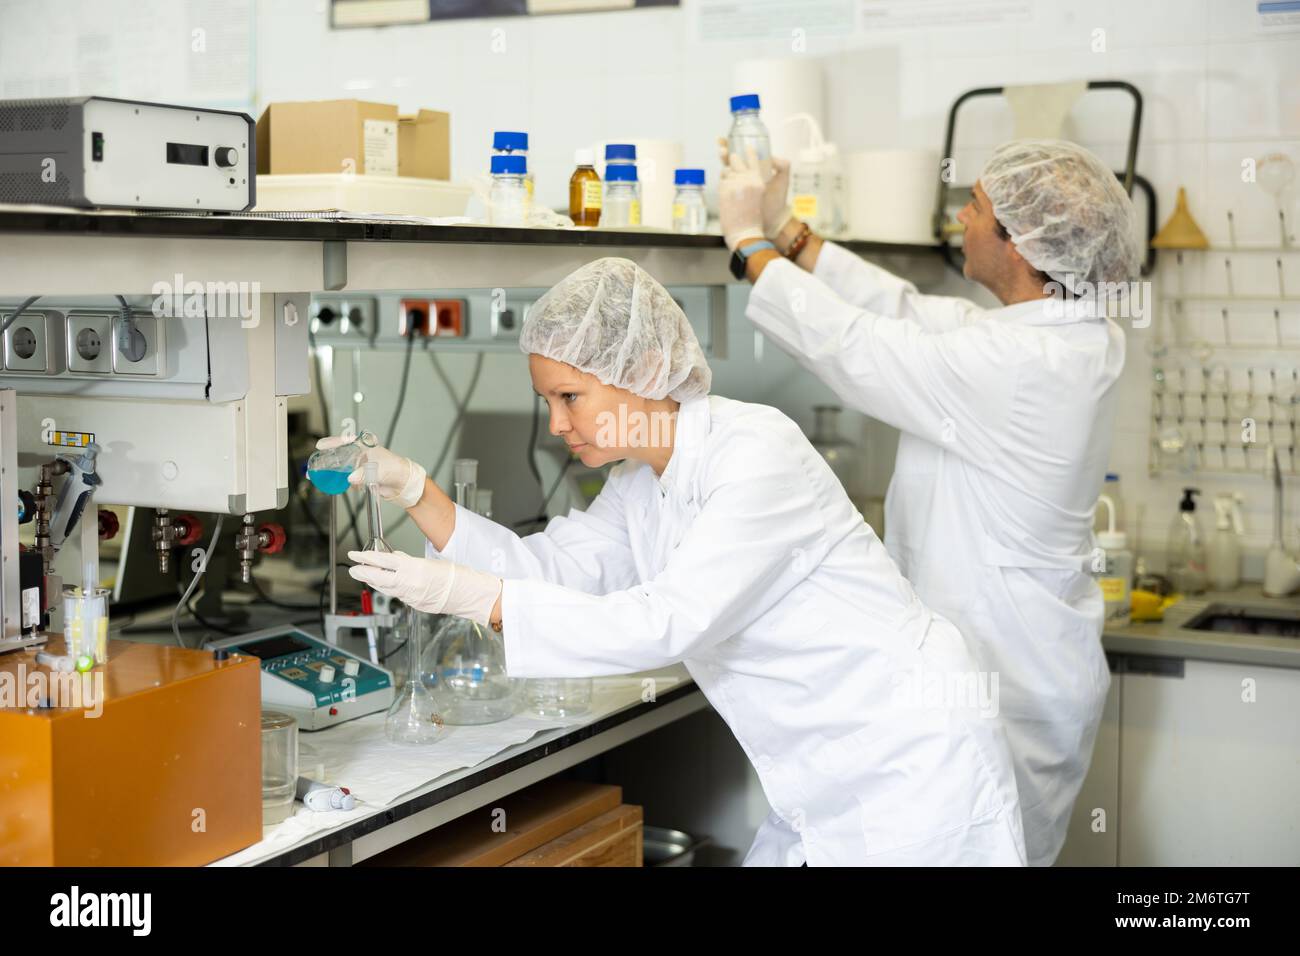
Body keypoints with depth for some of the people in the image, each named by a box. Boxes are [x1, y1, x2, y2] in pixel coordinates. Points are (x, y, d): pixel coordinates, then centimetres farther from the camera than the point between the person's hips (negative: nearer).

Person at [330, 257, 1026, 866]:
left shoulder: (755, 450, -22)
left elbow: (664, 623, -28)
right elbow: (545, 567, 3)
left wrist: (472, 596, -28)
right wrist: (411, 488, -7)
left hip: (911, 767, -8)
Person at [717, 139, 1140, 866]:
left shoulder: (1014, 364, -25)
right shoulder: (1082, 339, 3)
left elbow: (850, 344, -17)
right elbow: (909, 314, 8)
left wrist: (750, 239, -3)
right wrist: (788, 231, 10)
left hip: (1000, 681, -9)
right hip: (1042, 664, 9)